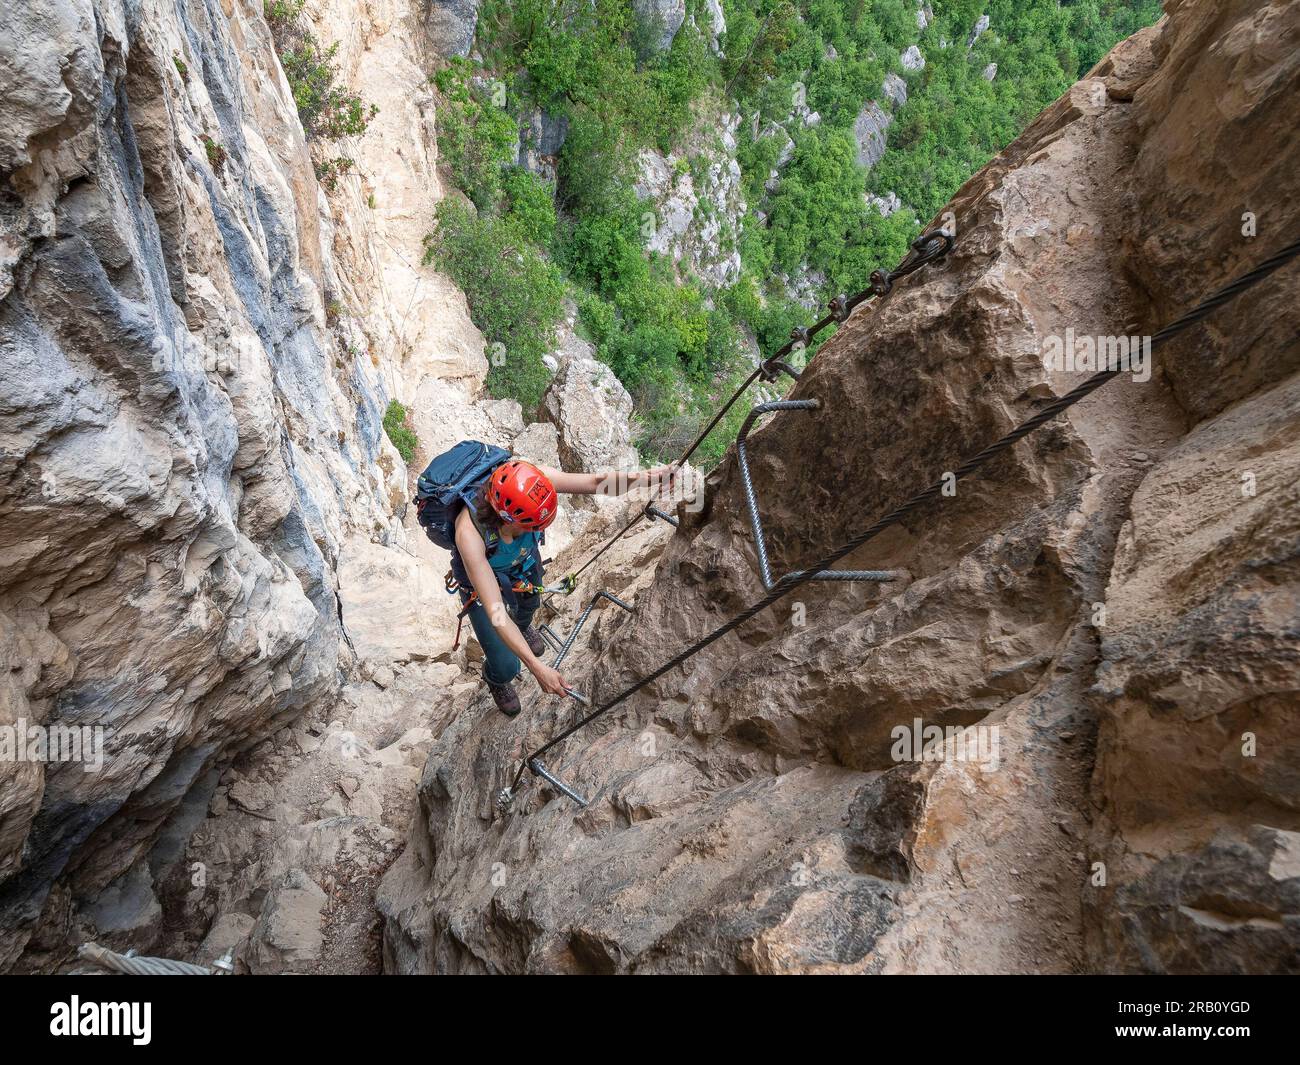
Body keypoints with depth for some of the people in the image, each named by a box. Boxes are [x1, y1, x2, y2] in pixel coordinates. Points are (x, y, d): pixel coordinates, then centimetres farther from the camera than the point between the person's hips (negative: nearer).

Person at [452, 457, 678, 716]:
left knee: (529, 603, 34)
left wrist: (646, 477, -63)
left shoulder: (529, 480, -39)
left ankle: (522, 625, 73)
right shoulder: (470, 534, -47)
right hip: (483, 576, -4)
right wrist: (537, 668, -48)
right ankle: (496, 680, 38)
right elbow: (495, 613, -45)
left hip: (525, 557, 4)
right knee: (506, 666, -1)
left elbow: (595, 482, -46)